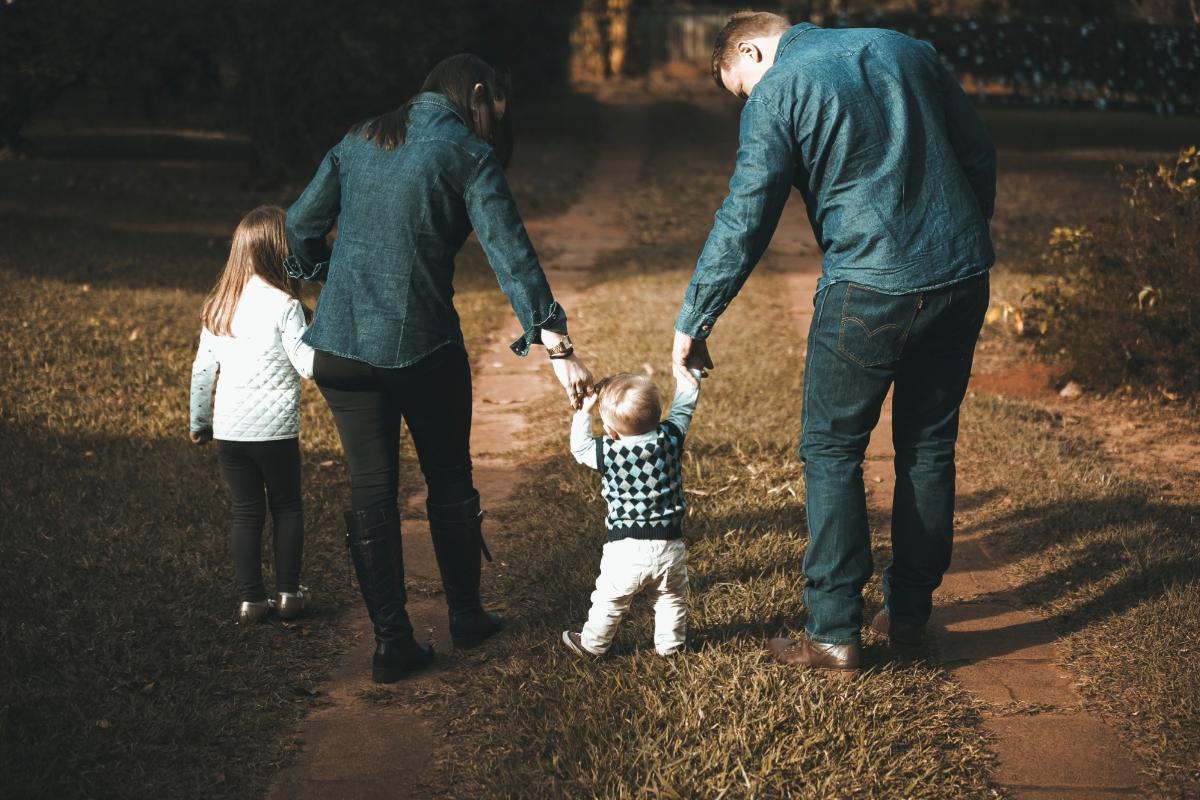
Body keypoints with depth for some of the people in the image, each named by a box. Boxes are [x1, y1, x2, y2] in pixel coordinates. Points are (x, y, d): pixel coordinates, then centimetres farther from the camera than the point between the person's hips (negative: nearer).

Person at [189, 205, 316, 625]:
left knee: (245, 513, 11)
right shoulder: (284, 305, -12)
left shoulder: (218, 305, 5)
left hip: (229, 430, 5)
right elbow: (308, 365, -14)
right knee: (287, 508, 13)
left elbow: (203, 369, 10)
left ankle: (250, 600, 12)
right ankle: (288, 593, 16)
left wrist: (199, 421, 19)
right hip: (275, 429, -4)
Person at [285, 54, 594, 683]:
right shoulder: (467, 154, -4)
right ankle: (466, 617, 30)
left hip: (341, 344, 4)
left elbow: (300, 224, 13)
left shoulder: (358, 142, 10)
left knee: (370, 491, 9)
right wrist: (557, 348, -17)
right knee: (449, 483, 16)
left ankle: (391, 642, 11)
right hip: (422, 348, -3)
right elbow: (511, 254, -14)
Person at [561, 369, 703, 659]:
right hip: (669, 545, 2)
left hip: (626, 548, -2)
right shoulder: (670, 438, -12)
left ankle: (591, 644, 33)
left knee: (609, 601, 17)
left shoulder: (608, 453, -16)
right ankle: (670, 643, 37)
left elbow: (579, 448, 4)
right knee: (671, 599, 23)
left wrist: (584, 411, 8)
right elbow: (685, 404, 3)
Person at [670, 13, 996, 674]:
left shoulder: (775, 93, -4)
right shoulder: (905, 50, 12)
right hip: (963, 278, 6)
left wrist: (692, 324, 0)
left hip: (871, 289, -6)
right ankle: (908, 612, 26)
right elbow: (980, 155, 14)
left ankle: (835, 633, 4)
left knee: (831, 450, 6)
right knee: (929, 446, 17)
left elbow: (743, 223, -7)